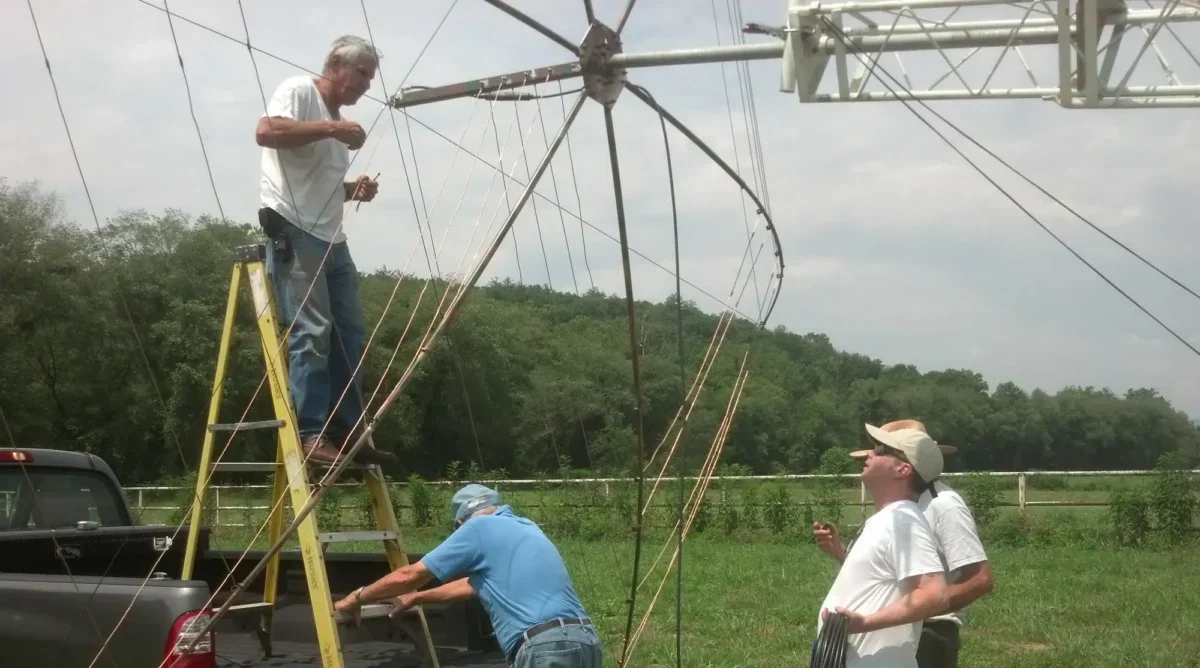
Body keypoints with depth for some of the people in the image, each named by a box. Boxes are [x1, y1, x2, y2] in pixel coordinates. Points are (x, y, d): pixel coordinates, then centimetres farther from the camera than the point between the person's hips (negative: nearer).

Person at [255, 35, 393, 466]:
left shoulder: (337, 120, 24)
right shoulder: (298, 91, -2)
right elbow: (265, 131, -22)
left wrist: (354, 190, 11)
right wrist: (332, 129, -18)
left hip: (331, 239, 10)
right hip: (293, 234, -9)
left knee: (350, 334, 7)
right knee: (312, 332, -14)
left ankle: (348, 433, 12)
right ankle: (312, 436, -13)